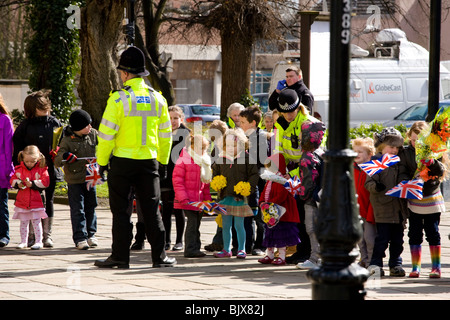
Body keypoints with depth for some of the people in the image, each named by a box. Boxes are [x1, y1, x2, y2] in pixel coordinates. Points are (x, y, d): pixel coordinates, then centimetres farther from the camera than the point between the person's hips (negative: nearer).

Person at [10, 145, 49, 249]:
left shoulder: (41, 169, -5)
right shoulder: (19, 169, 5)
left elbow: (45, 182, -13)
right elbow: (12, 180, 8)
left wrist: (32, 184, -22)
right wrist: (18, 184, -14)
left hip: (36, 201, -4)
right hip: (22, 201, 4)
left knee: (36, 222, -1)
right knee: (23, 223, 11)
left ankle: (38, 241, 6)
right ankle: (23, 241, 21)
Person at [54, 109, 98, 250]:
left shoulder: (93, 134, -1)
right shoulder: (67, 140, -14)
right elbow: (57, 162, -16)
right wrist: (64, 156, -37)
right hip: (74, 180, -5)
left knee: (91, 206, 13)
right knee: (77, 209, -4)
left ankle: (90, 234, 26)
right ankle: (80, 238, -2)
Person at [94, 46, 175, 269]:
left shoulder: (119, 98, -10)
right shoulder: (157, 99, 6)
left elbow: (106, 133, -10)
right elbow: (165, 134, 12)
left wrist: (102, 161, -1)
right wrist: (162, 161, 21)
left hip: (122, 161, -4)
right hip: (149, 160, 4)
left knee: (121, 210, 3)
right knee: (152, 210, 8)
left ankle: (120, 256, 4)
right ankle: (159, 256, 8)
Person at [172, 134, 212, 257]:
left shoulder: (204, 162, 14)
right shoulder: (183, 160, -10)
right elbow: (177, 180, -12)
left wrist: (207, 198, 14)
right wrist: (183, 198, -18)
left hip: (199, 200, 7)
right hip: (188, 200, -7)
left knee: (197, 223, 12)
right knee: (192, 222, -12)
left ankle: (195, 248, 19)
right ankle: (190, 249, -10)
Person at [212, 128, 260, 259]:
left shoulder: (246, 158, -5)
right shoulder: (221, 159, 7)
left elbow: (254, 174, -2)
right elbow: (215, 172, 23)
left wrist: (249, 188, -12)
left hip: (239, 197, -4)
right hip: (225, 196, 4)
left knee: (239, 225, 1)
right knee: (225, 225, 9)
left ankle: (241, 250, 10)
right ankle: (226, 249, 18)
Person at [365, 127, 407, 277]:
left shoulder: (398, 162, 16)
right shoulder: (375, 161, -3)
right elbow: (368, 182, -10)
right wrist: (375, 186, -29)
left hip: (398, 207, 6)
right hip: (383, 206, -6)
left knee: (397, 238, 9)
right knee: (382, 236, -8)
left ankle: (395, 265, 17)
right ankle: (375, 265, -3)